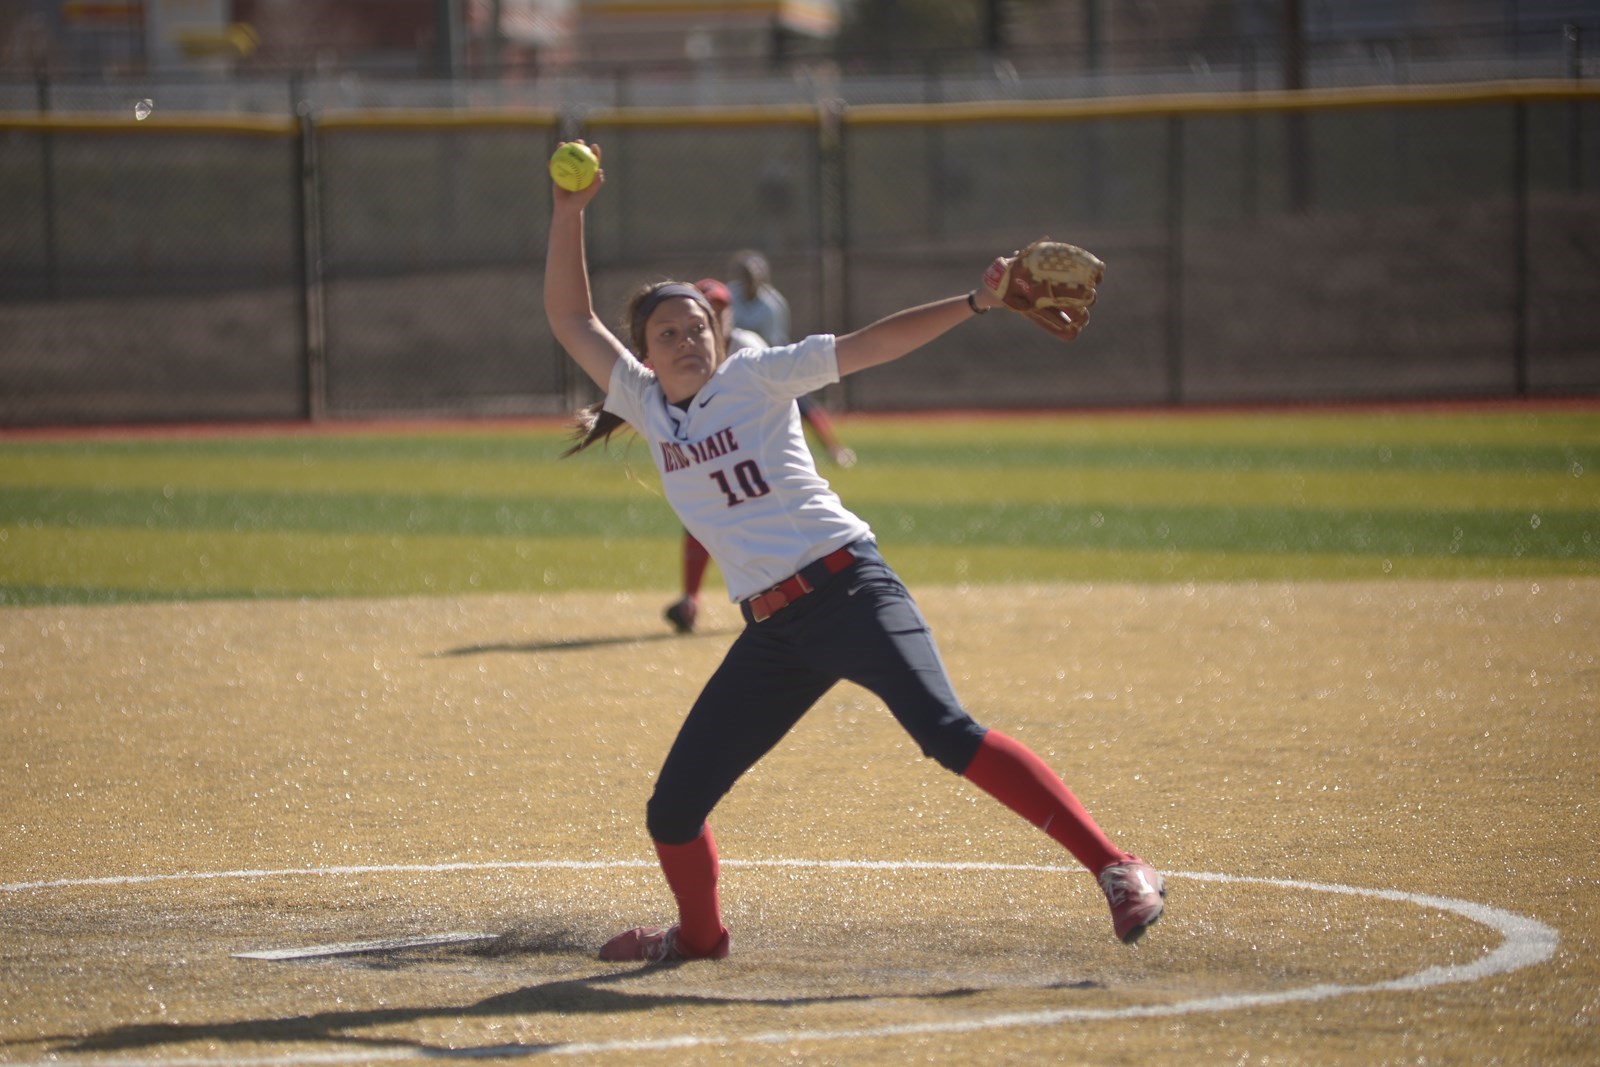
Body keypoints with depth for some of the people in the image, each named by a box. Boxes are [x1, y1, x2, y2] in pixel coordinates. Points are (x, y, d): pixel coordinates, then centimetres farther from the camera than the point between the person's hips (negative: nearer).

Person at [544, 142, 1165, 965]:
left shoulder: (754, 378, 2)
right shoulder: (647, 404, 13)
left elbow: (868, 346, -5)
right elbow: (571, 319, 12)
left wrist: (975, 303, -15)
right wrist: (570, 211, 2)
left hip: (846, 585, -5)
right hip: (771, 633, 5)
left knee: (946, 732, -26)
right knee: (672, 812, 4)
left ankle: (1114, 867, -29)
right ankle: (700, 934, 34)